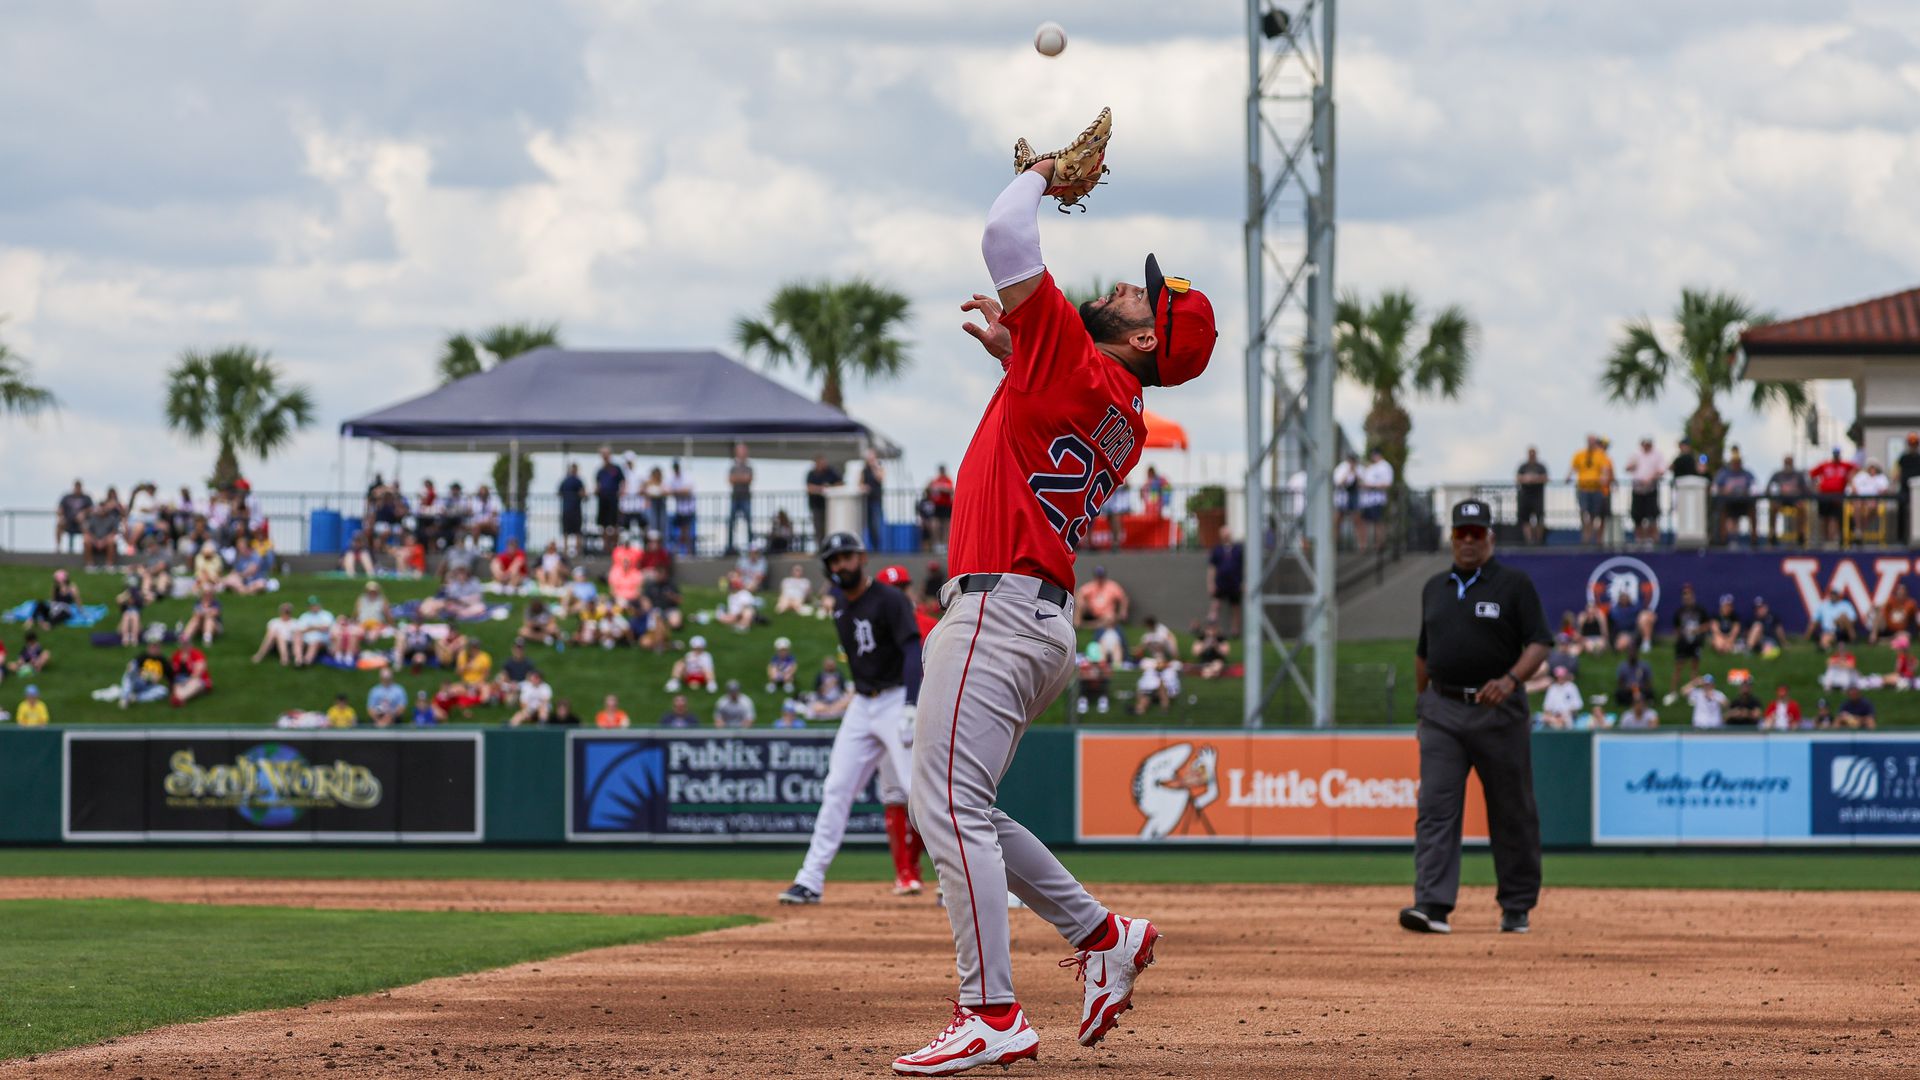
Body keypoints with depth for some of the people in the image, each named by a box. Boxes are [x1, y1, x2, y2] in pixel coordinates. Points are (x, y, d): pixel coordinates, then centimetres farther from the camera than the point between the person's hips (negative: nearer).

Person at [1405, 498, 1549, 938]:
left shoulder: (1515, 585, -1)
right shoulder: (1435, 588, 14)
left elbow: (1538, 644, -8)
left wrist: (1511, 679, -24)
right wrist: (1421, 707, 22)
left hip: (1497, 712, -3)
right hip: (1442, 711, 3)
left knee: (1511, 813, 4)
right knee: (1435, 809, -10)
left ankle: (1517, 907, 16)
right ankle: (1433, 906, -18)